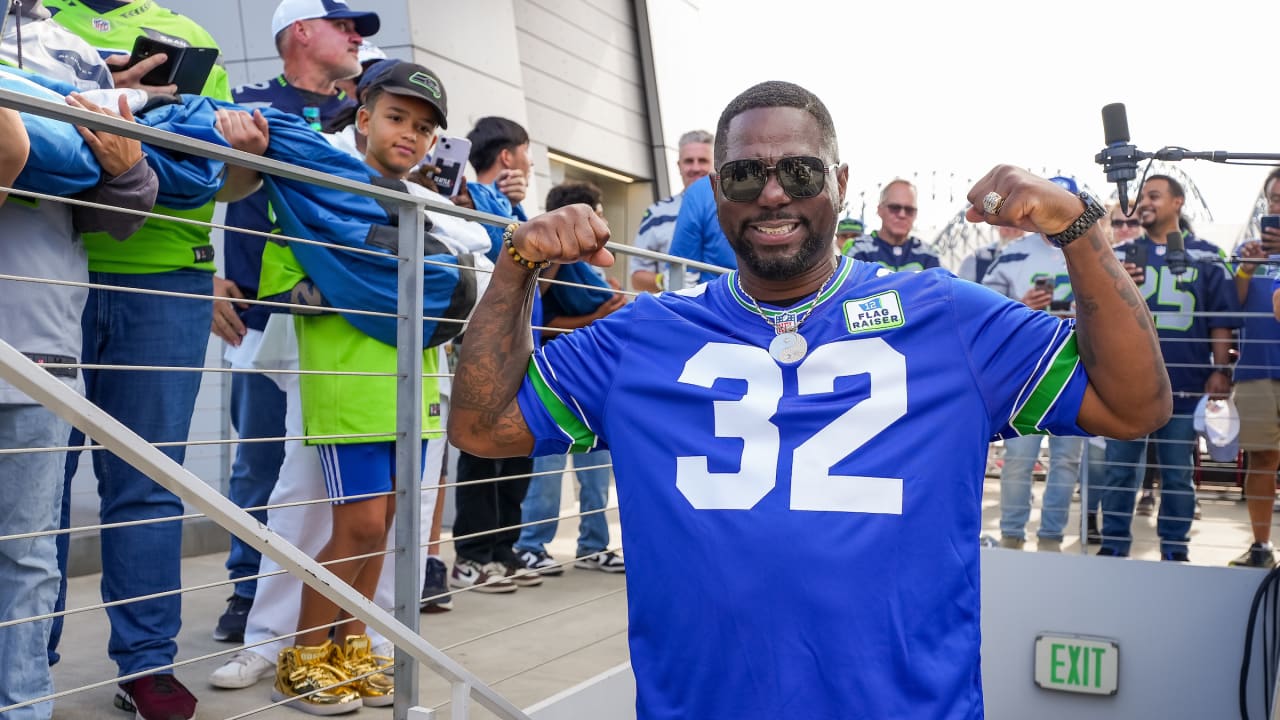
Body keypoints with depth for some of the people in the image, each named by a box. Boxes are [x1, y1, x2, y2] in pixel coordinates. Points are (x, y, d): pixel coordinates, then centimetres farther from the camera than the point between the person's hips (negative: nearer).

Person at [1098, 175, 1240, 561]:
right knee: (1119, 470, 5)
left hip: (1184, 385, -1)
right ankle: (1113, 545, 15)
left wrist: (1220, 370, -4)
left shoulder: (1206, 258, 6)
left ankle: (1174, 549, 20)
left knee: (1178, 473, 8)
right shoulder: (1120, 255, 10)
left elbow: (1222, 320, 5)